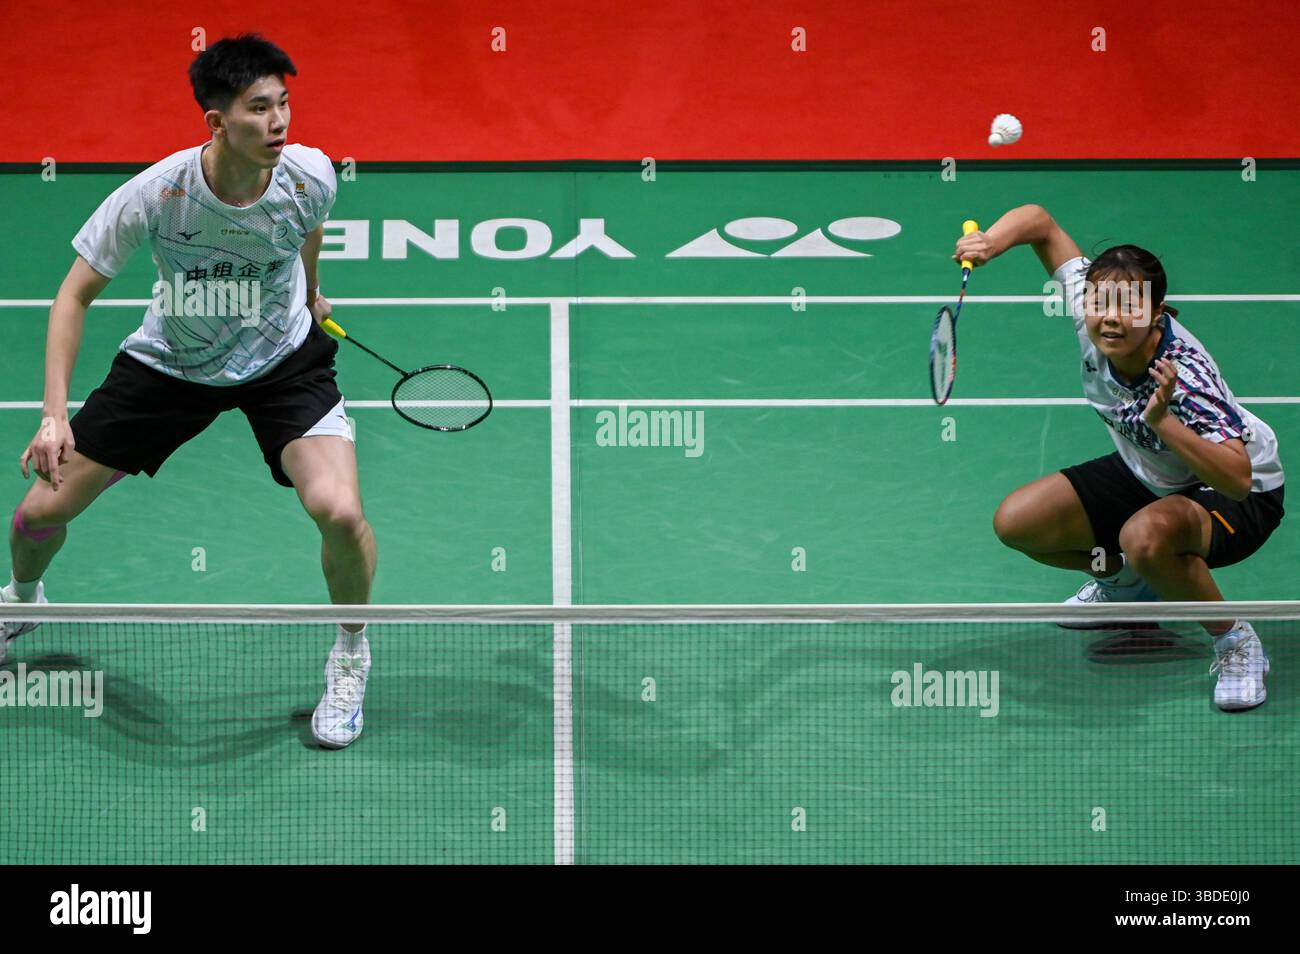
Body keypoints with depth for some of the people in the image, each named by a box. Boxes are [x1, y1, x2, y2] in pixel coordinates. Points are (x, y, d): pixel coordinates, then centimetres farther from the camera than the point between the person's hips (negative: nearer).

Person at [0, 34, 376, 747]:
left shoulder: (310, 176, -24)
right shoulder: (153, 196, -29)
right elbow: (76, 294, -17)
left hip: (284, 359, 0)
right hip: (171, 362, 0)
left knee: (340, 513, -24)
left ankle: (350, 656, 7)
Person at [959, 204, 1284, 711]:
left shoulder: (1185, 376, -38)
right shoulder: (1091, 309, -21)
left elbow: (1238, 478, -44)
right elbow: (1040, 221, -9)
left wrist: (1163, 421, -54)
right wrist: (992, 240, -29)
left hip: (1238, 497, -7)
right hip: (1145, 474, 7)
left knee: (1147, 535, -40)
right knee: (1015, 523, -3)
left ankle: (1236, 643, -13)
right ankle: (1125, 581, 27)